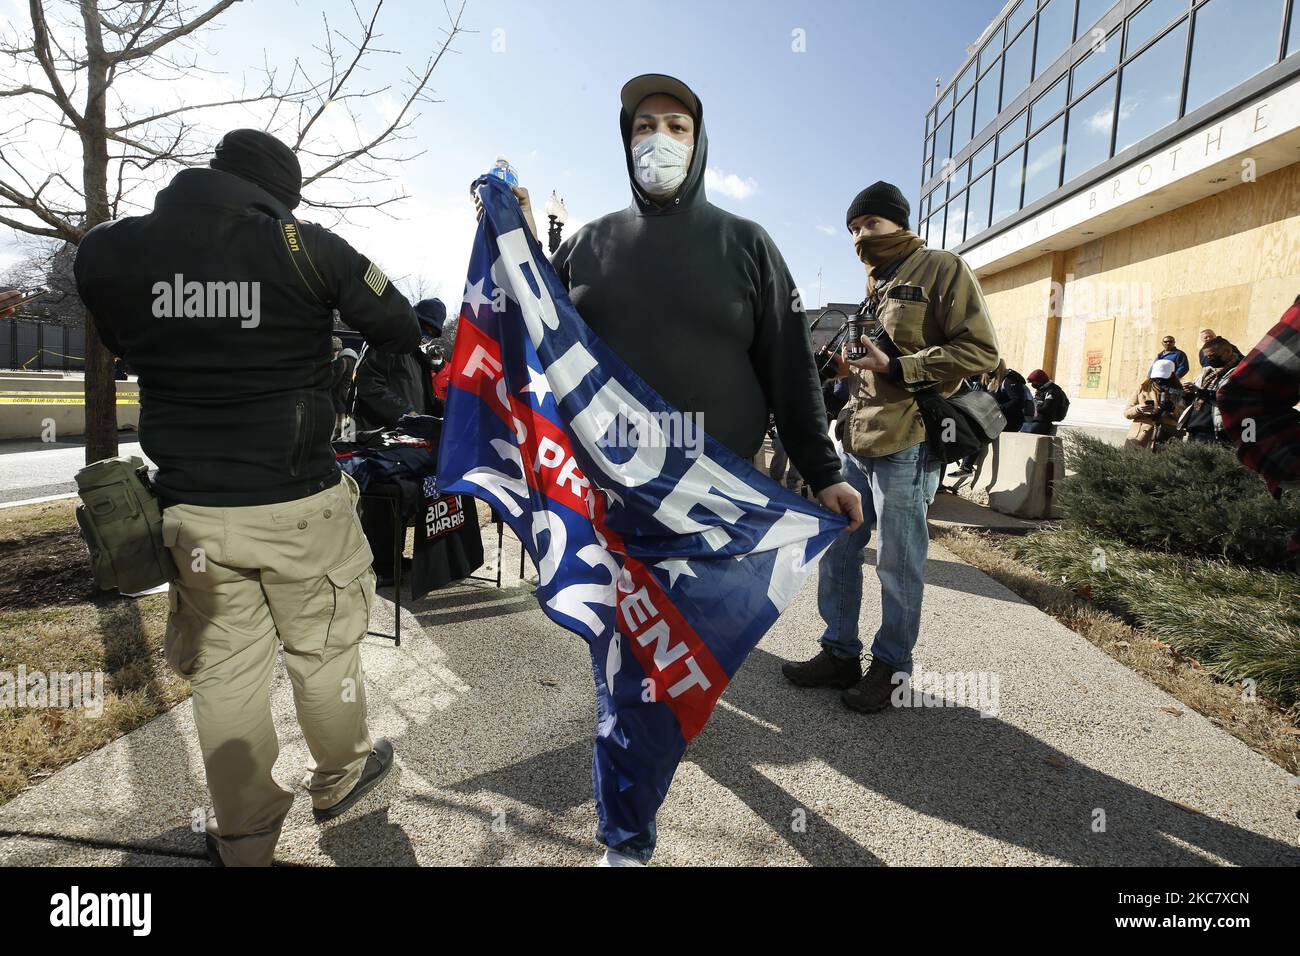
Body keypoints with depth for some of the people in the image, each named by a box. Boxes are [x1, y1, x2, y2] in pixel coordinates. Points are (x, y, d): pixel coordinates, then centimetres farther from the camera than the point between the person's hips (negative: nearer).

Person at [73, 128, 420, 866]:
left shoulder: (108, 253, -1)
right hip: (299, 503, -3)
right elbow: (402, 330, -2)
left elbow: (125, 348, 16)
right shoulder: (306, 248, -13)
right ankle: (341, 777, 41)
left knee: (225, 671, 15)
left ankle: (244, 840, 31)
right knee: (323, 651, 17)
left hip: (194, 509, 3)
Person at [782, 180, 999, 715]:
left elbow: (980, 351, -11)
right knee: (835, 549, 10)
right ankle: (839, 654, 23)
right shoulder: (877, 285, 21)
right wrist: (853, 369, 8)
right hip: (857, 443, 8)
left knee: (898, 565, 2)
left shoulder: (942, 270, -3)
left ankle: (891, 665, 19)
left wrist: (894, 367, -17)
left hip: (906, 446, -8)